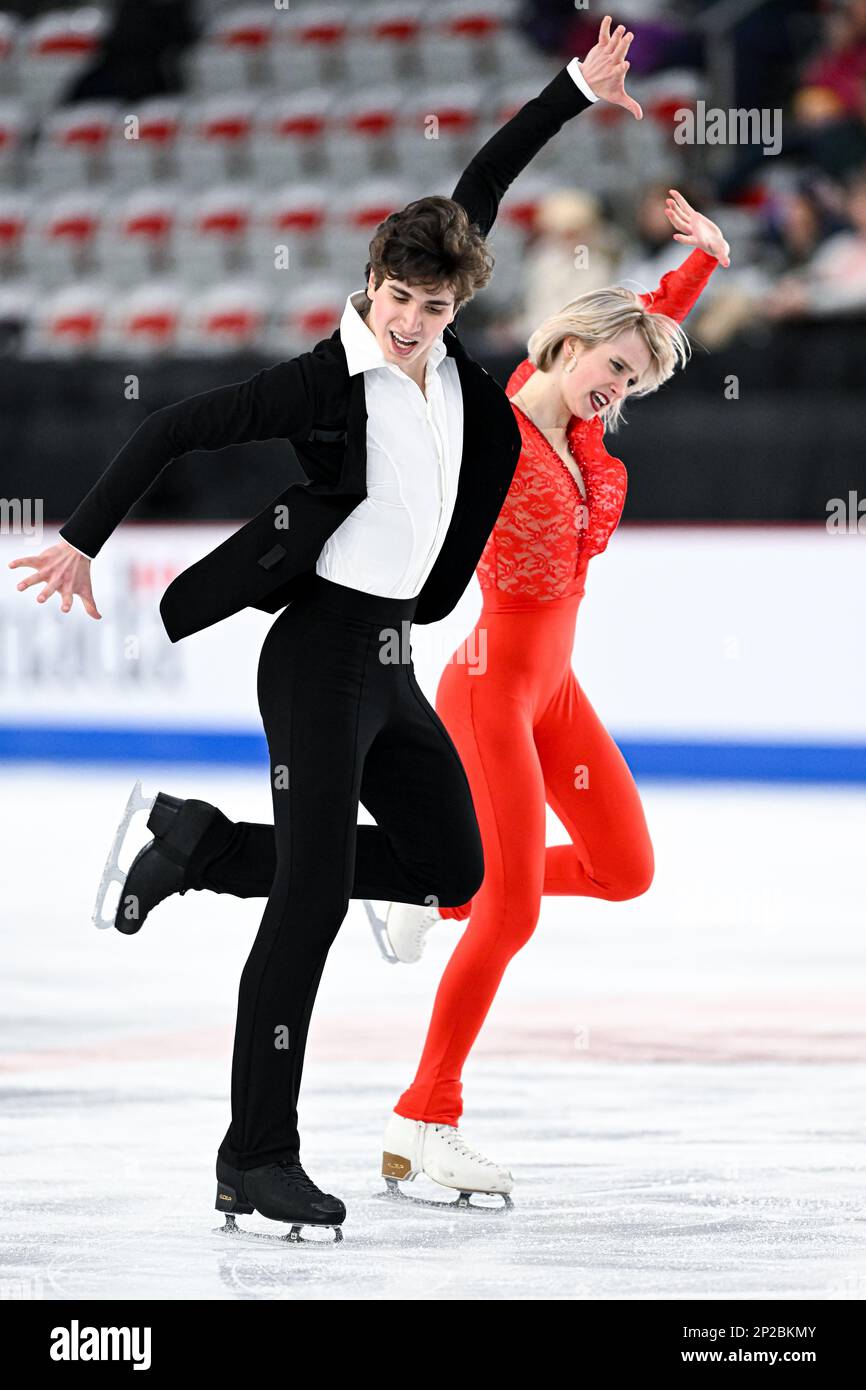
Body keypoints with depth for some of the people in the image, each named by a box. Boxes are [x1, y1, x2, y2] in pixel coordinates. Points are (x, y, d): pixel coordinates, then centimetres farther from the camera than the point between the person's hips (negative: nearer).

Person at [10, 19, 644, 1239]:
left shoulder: (448, 362, 5)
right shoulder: (326, 380, -13)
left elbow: (479, 190, 15)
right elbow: (175, 430, -10)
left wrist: (575, 88, 20)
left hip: (392, 656, 8)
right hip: (325, 646, -8)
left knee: (451, 868, 13)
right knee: (316, 896, -14)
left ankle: (200, 840, 20)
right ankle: (256, 1160, -13)